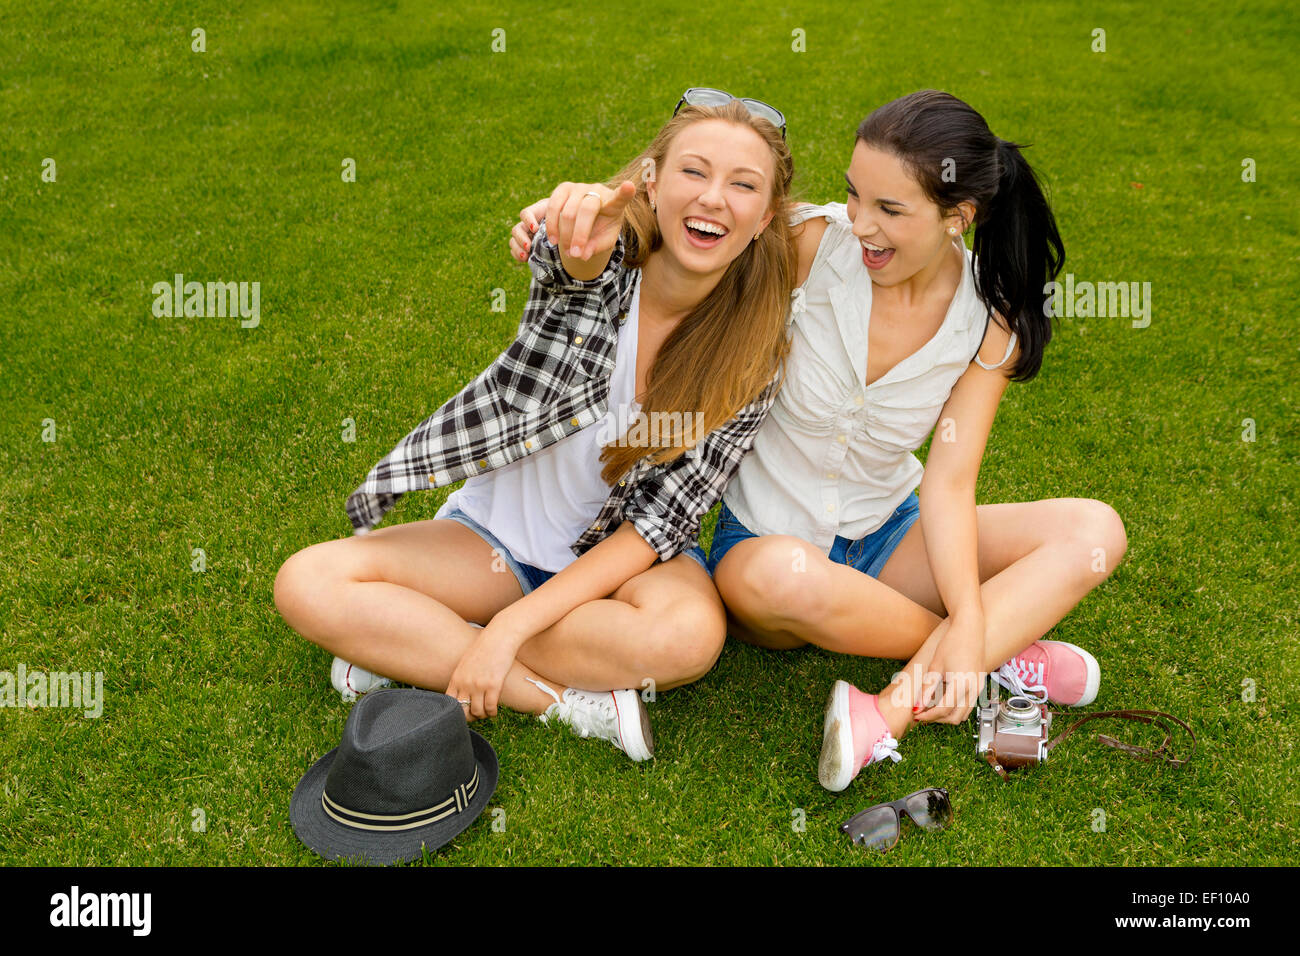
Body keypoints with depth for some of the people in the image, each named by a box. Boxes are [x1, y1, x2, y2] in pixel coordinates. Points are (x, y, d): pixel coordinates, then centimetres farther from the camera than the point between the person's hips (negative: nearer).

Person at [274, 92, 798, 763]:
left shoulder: (755, 353, -14)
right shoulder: (598, 259, -13)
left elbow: (660, 520, -16)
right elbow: (574, 264, -39)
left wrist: (510, 626, -22)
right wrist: (581, 244, -66)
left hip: (621, 555, 0)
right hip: (496, 534, 1)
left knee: (689, 634, -35)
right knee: (307, 584, -19)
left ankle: (415, 648, -16)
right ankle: (570, 700, -18)